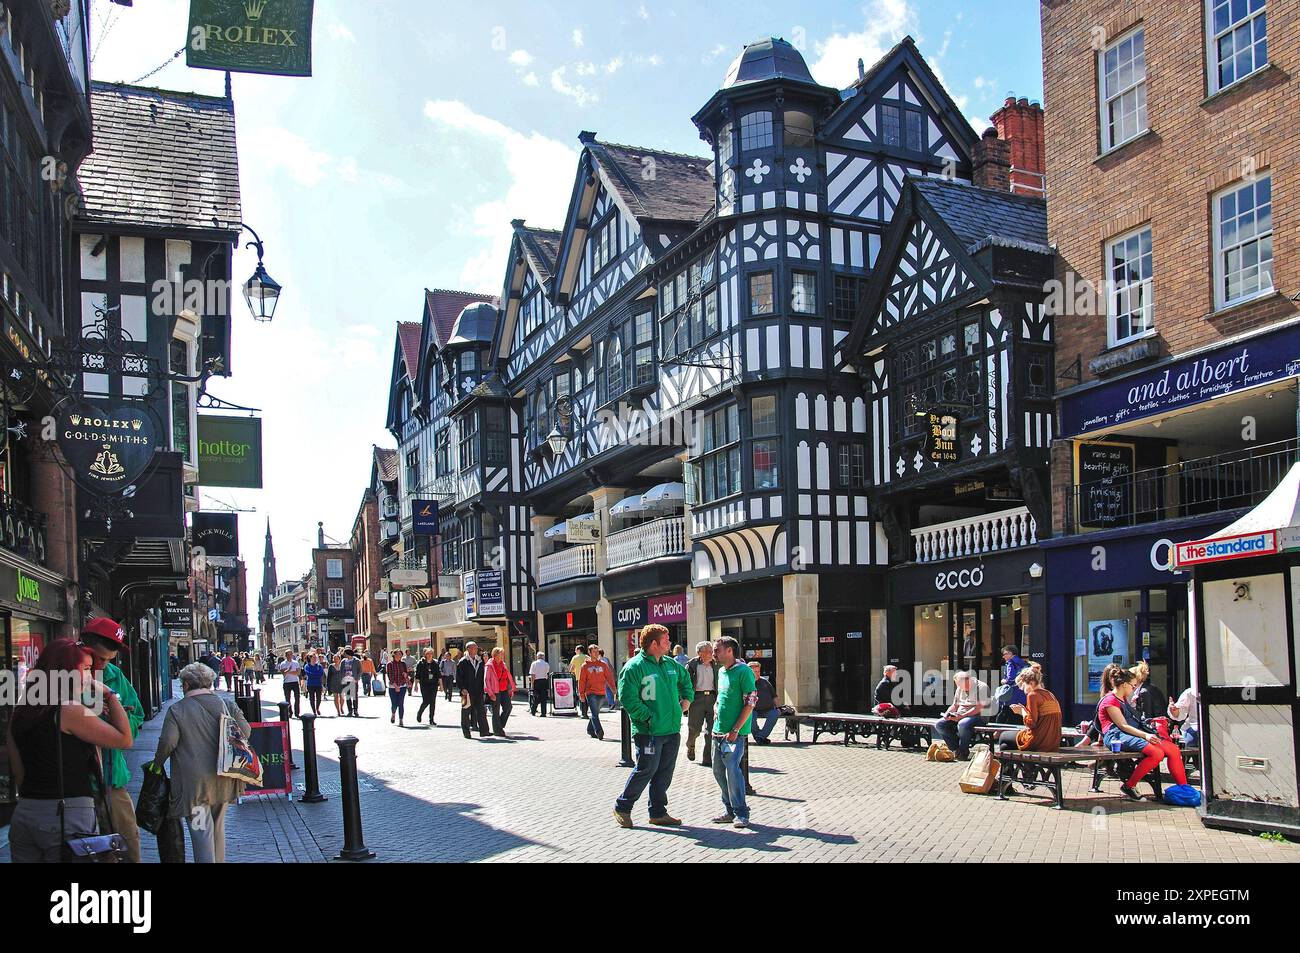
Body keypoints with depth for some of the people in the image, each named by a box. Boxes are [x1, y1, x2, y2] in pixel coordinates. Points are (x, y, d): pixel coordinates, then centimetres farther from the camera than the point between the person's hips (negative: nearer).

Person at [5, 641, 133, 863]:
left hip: (23, 814, 7)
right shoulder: (70, 711, -12)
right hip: (69, 815, -7)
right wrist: (110, 695, 1)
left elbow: (18, 772, 15)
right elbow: (125, 740, -7)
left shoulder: (20, 713, 9)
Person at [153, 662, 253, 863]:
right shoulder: (225, 704, 5)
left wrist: (157, 763, 4)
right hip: (223, 779, 5)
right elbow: (245, 730, 5)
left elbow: (168, 742, -13)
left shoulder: (177, 710, -6)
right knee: (218, 826, 20)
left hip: (194, 781, -5)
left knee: (202, 831, -3)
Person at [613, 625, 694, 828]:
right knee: (647, 770, -4)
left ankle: (658, 813, 21)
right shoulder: (634, 667, -12)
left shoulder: (671, 664, 12)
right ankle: (622, 808, 12)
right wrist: (648, 718, -19)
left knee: (665, 772, 10)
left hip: (672, 729, 7)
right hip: (648, 732, -7)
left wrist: (687, 698, 19)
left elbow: (685, 679, 33)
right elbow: (628, 699, -18)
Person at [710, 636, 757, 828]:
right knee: (718, 771, 10)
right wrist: (716, 711, 9)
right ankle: (731, 810, 21)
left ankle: (741, 813, -3)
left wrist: (735, 730, -18)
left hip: (735, 733, -8)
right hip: (718, 731, 8)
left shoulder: (744, 671, -12)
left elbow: (750, 703, -15)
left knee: (732, 769, -13)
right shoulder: (721, 671, 14)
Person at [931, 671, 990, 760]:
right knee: (939, 724, -11)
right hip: (960, 716, 8)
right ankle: (956, 749, -11)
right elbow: (954, 706, 22)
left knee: (963, 724, -39)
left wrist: (962, 716, -24)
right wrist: (947, 713, 0)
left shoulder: (981, 687, -9)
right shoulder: (960, 689, 16)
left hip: (977, 716, -8)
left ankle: (963, 753, -20)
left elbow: (979, 708, -18)